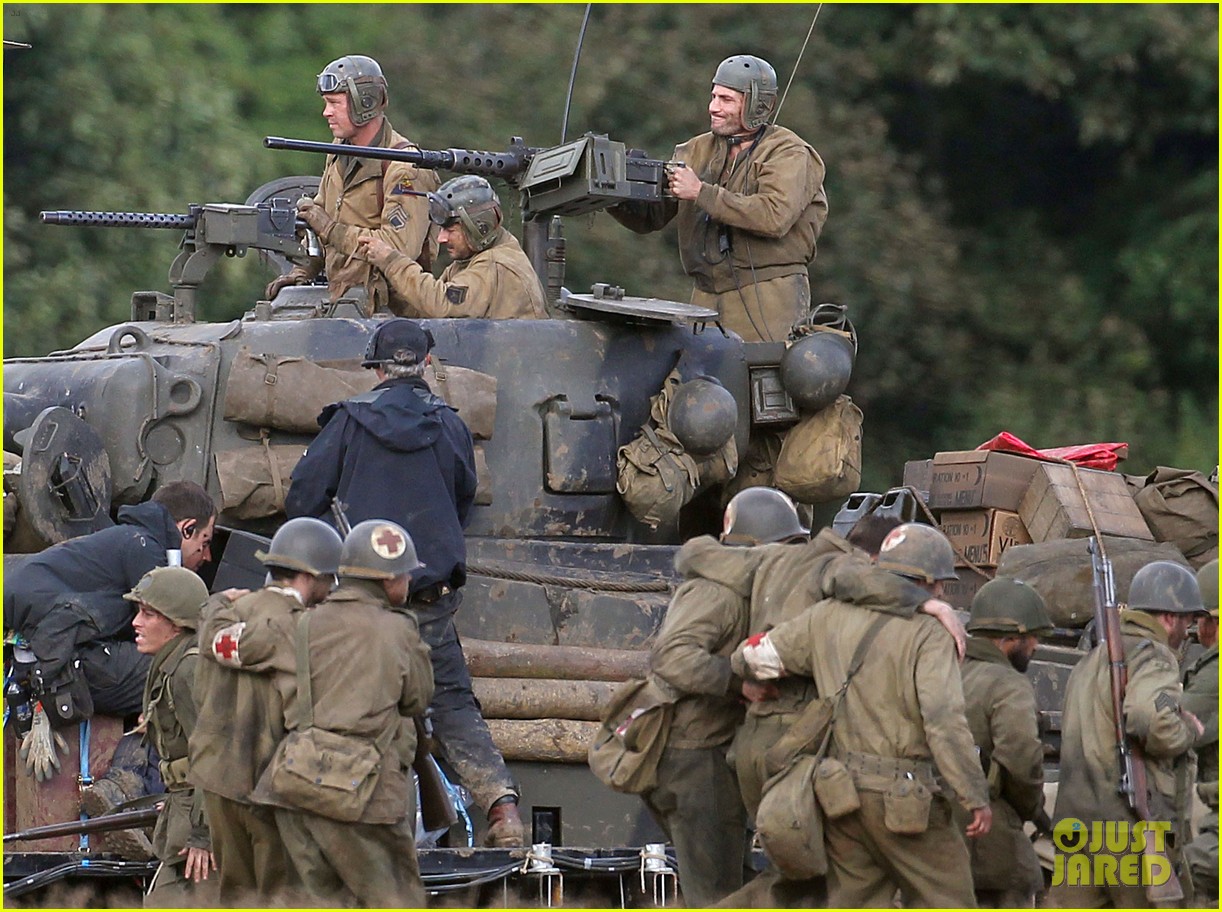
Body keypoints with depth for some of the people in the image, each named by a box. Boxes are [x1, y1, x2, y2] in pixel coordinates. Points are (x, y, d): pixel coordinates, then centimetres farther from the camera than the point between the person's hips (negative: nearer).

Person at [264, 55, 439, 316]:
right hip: (340, 299, 8)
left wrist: (331, 230, -17)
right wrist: (301, 271, 11)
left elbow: (401, 246, -22)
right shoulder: (339, 153, 15)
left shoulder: (405, 168, -12)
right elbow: (319, 220, 25)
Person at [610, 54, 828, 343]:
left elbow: (775, 216, -21)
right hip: (708, 298, 5)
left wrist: (701, 193, -20)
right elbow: (649, 217, 15)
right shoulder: (697, 151, 15)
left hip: (769, 299, -5)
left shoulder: (788, 154, -3)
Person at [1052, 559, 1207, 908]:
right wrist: (1188, 731, -6)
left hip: (1076, 823, 8)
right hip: (1134, 827, -8)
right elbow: (1153, 721, -28)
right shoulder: (1152, 657, -8)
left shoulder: (1090, 661, 22)